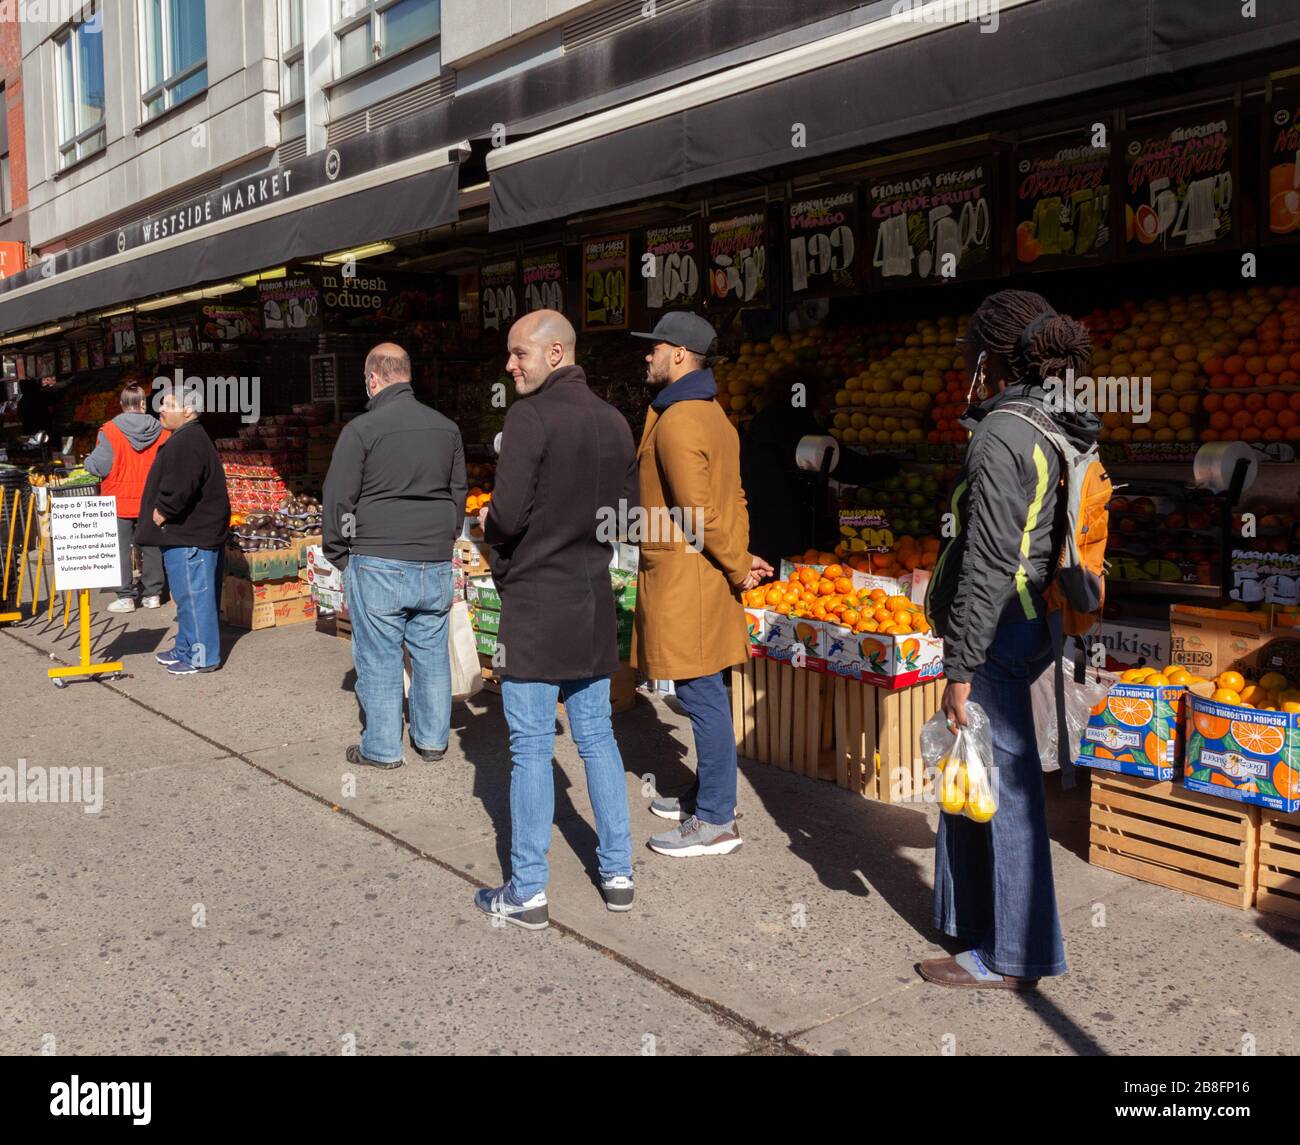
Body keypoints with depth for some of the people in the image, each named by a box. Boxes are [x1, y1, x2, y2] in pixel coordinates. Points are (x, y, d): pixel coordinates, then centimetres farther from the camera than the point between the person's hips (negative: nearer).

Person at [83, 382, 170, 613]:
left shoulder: (110, 430, -11)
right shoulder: (161, 430, -3)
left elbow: (98, 465, -11)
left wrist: (88, 462, 10)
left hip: (119, 501, -2)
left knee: (121, 550, 5)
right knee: (151, 548, 11)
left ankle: (125, 597, 6)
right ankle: (152, 593, 16)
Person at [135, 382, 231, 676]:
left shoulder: (188, 442, -19)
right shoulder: (186, 438, 17)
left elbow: (179, 489, -28)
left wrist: (162, 512, -15)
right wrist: (162, 512, 17)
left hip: (190, 537, -11)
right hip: (189, 533, 11)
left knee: (193, 596, -4)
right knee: (188, 596, 19)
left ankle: (202, 657, 3)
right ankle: (186, 649, 30)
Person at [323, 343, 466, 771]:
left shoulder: (361, 429, -8)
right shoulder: (447, 428, 9)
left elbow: (338, 499, -6)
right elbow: (459, 491, 18)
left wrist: (338, 555, 5)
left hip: (378, 562, -5)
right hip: (436, 563, 5)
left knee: (379, 658, 4)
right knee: (432, 653, 12)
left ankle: (382, 748, 11)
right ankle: (432, 739, 21)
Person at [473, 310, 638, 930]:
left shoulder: (530, 417, -14)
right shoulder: (614, 421, 8)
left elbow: (508, 516, -19)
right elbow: (627, 512, 14)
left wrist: (487, 522, 1)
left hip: (536, 604, -7)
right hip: (593, 602, 7)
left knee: (531, 746, 1)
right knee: (596, 736, 15)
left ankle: (528, 892, 9)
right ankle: (617, 874, 22)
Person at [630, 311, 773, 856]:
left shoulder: (676, 421, -17)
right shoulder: (713, 413, 15)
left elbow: (700, 512, -21)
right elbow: (731, 498, 15)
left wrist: (736, 566, -12)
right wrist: (740, 556, 9)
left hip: (683, 578, -10)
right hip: (705, 574, 10)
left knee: (702, 696, -4)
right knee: (704, 694, 17)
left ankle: (715, 822, 4)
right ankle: (708, 795, 30)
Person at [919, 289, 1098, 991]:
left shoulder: (1000, 437, -18)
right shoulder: (1056, 428, 10)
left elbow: (988, 566, -21)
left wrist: (961, 670, -18)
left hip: (997, 635, -10)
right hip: (1029, 622, 10)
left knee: (1001, 786, 2)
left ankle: (1011, 957, 16)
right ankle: (971, 915, 38)